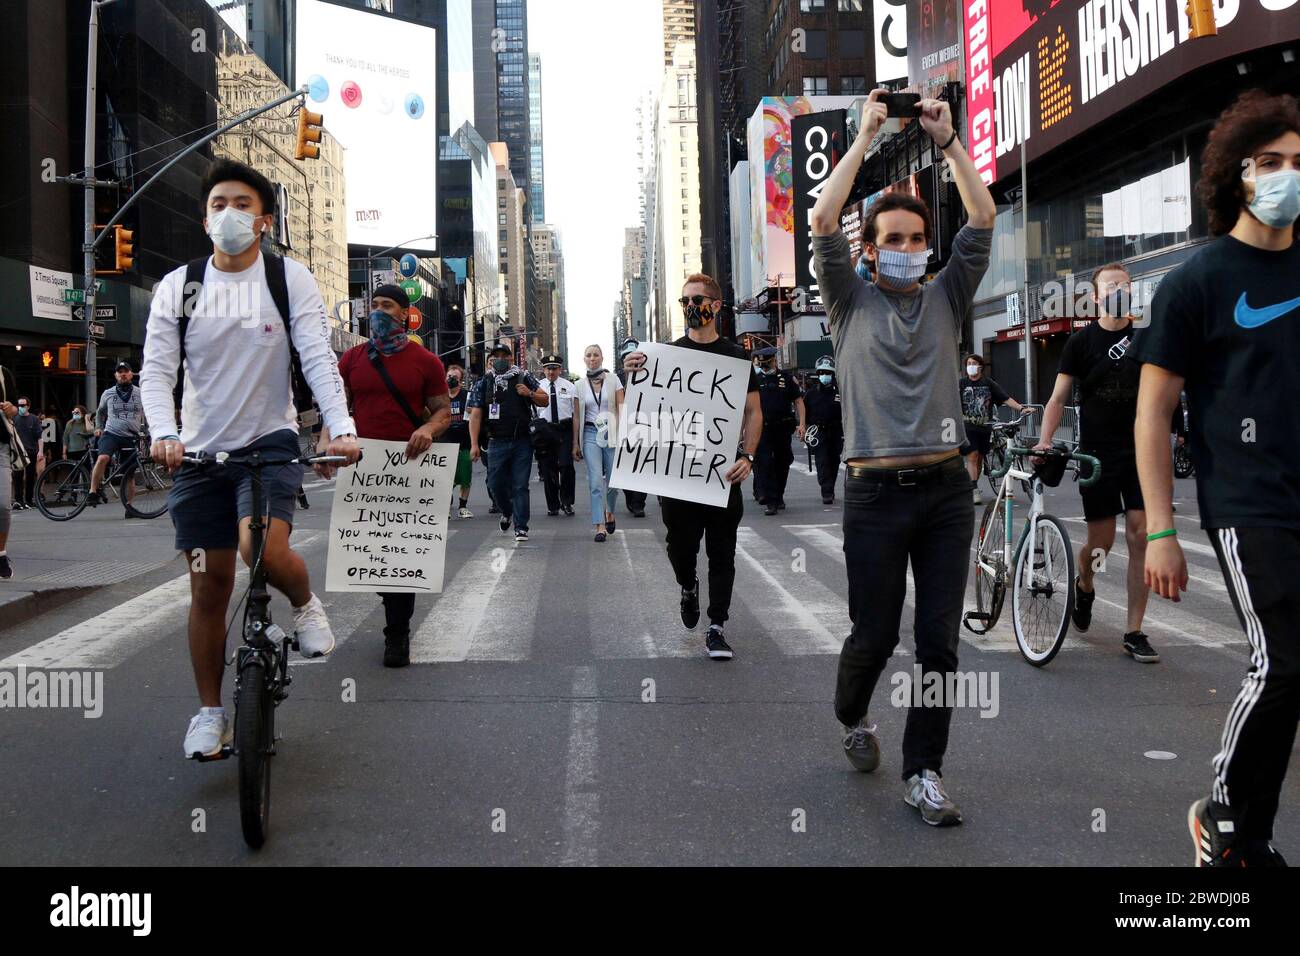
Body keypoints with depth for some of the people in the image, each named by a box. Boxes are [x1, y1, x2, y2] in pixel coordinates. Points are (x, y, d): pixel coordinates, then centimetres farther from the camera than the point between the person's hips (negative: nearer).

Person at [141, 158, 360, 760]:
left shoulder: (290, 280, -2)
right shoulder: (178, 287, 2)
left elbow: (318, 359, -11)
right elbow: (156, 368, -4)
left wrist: (341, 427, -26)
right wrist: (163, 434, -23)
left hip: (270, 442, -2)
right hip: (200, 451, 2)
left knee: (264, 549, -28)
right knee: (208, 588, 5)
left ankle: (304, 603, 7)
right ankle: (210, 711, 20)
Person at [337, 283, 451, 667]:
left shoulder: (425, 361, 2)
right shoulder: (352, 358, 9)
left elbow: (444, 410, 4)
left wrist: (429, 428, -18)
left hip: (408, 467, -3)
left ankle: (397, 634, 10)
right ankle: (397, 609, 34)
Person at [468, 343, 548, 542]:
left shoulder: (523, 378, 8)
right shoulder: (484, 383, 7)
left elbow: (545, 401, 12)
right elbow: (475, 415, 3)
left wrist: (530, 394, -9)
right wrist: (474, 444, -5)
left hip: (522, 442, -1)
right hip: (498, 442, 1)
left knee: (520, 486, -2)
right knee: (496, 483, 2)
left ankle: (521, 528, 5)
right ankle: (507, 512, 32)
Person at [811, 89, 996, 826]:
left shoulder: (946, 299, 14)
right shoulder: (851, 303, 8)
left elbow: (983, 220, 5)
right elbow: (823, 222, -4)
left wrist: (948, 139, 1)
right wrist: (867, 136, -2)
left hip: (946, 487, 2)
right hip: (877, 490, -2)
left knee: (940, 640, 0)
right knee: (874, 632, 4)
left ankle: (924, 771, 10)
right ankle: (853, 716, 35)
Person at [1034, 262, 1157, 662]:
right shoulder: (1081, 342, 0)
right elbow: (1059, 397, -2)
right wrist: (1045, 440, -15)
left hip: (1139, 452, 2)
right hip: (1097, 453, -2)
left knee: (1140, 538, -5)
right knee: (1101, 542, 2)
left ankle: (1134, 633, 2)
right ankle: (1085, 584, 38)